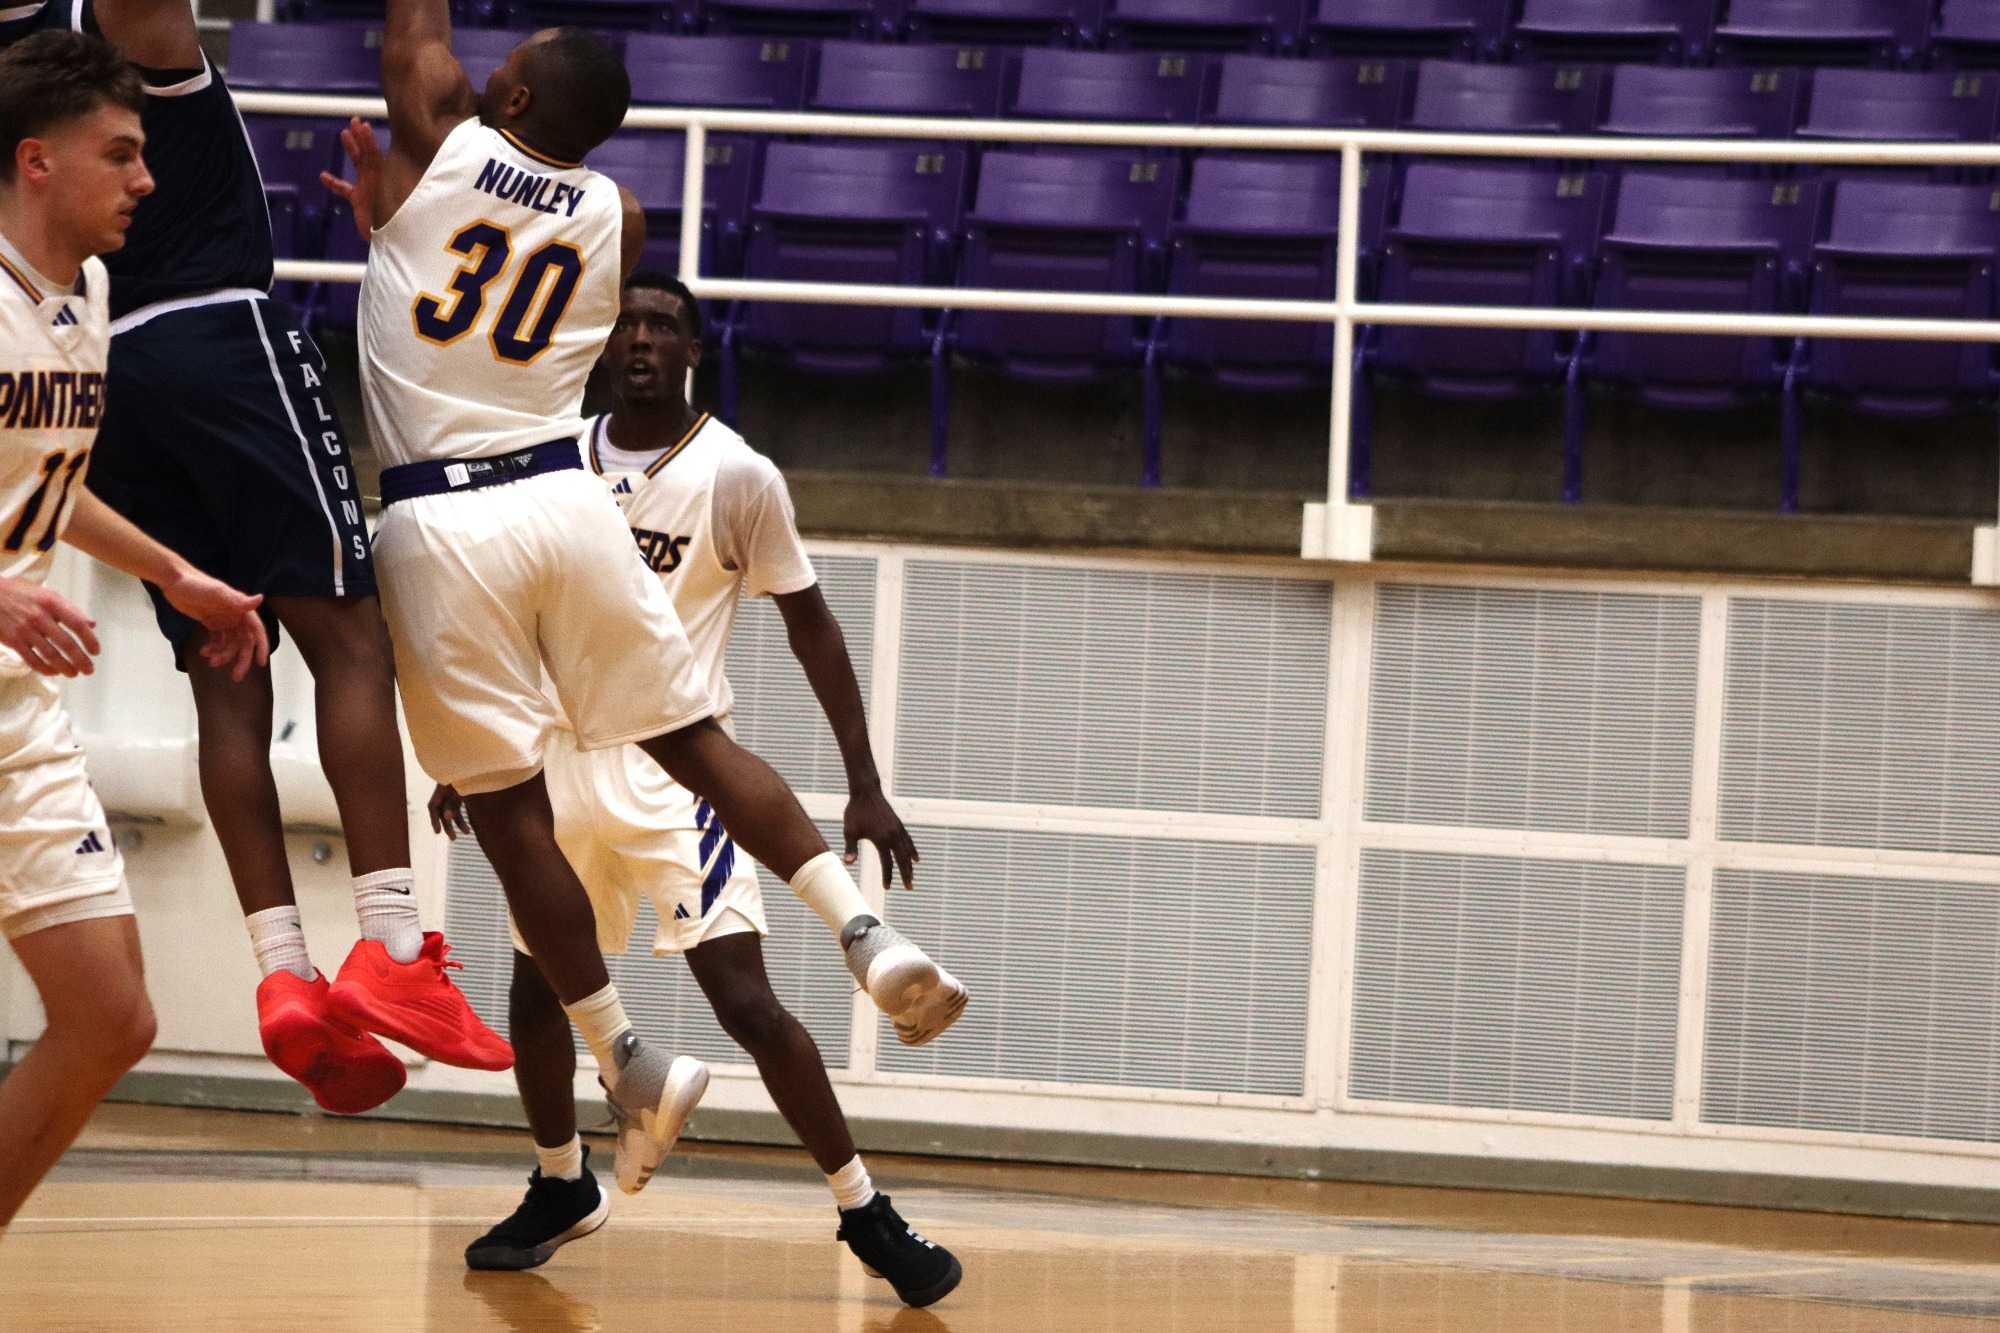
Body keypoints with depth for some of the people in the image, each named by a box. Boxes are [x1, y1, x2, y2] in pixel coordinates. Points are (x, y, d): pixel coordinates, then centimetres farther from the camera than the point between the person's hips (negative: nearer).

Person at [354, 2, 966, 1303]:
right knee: (698, 742, 12)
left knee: (510, 807, 2)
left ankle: (634, 1065, 2)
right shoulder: (617, 216, 9)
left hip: (436, 516, -3)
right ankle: (869, 934, -3)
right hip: (563, 497, 3)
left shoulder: (437, 144, -1)